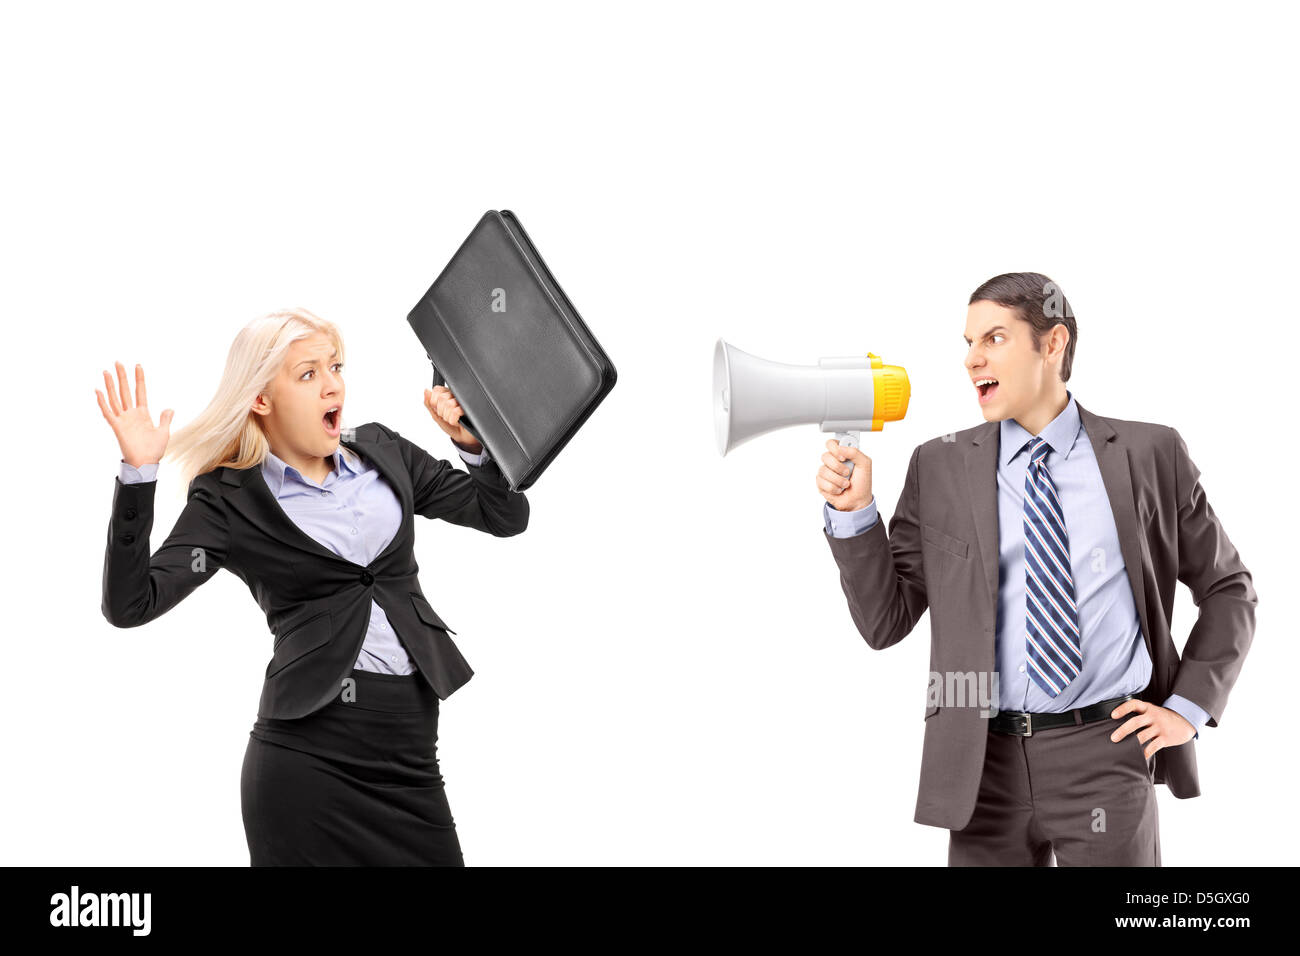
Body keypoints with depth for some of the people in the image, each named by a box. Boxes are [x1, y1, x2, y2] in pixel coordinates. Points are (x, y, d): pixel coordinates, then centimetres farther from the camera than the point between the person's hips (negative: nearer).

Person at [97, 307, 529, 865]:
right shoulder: (230, 501, -1)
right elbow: (130, 604, -11)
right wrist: (138, 475, -18)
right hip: (310, 752, -4)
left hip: (411, 741, 4)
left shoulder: (381, 453, 12)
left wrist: (473, 443, 0)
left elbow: (506, 516, 17)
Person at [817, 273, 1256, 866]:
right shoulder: (939, 468, 4)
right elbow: (885, 621, 3)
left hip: (1105, 757, -1)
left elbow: (1228, 589, 13)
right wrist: (852, 513, -10)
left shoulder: (1148, 455, 2)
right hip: (986, 765, 1)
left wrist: (1189, 706, 3)